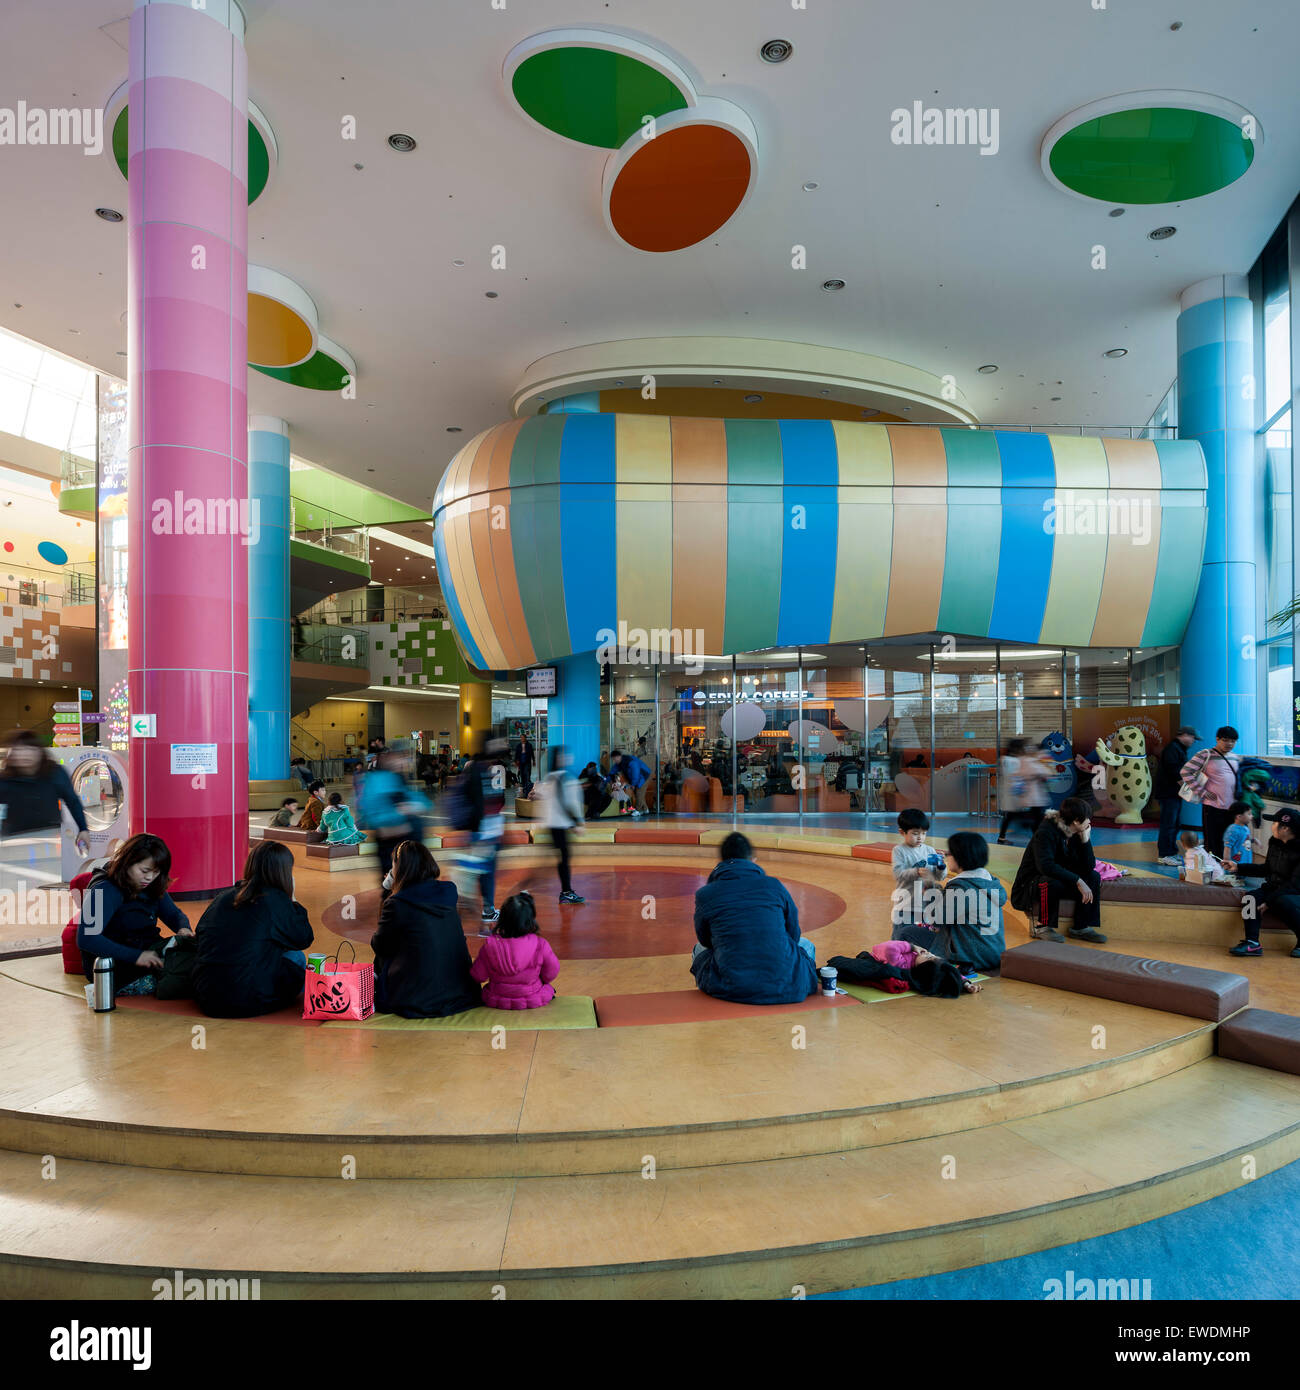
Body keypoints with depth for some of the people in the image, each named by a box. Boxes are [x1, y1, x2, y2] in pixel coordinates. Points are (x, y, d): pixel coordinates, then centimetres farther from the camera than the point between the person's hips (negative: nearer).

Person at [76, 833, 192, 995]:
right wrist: (136, 956, -32)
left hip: (149, 953, 7)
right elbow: (86, 938, -25)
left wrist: (184, 928, -6)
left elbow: (174, 914, 21)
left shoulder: (151, 887, 8)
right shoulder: (104, 890, -14)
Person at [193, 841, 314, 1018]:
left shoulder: (222, 897, 6)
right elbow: (304, 940, 1)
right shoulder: (276, 900, -9)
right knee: (296, 958, 17)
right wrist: (293, 903, 11)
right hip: (249, 1003, -6)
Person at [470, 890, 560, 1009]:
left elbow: (478, 976, -10)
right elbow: (550, 974, -9)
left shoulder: (490, 945, -22)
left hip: (496, 1001, 0)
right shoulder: (540, 945, -24)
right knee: (550, 989, 33)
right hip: (533, 1001, 1)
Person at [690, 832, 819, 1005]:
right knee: (804, 944, 33)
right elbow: (793, 935, 14)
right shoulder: (774, 885, 2)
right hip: (784, 989, 1)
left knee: (700, 949, 29)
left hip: (733, 990, -1)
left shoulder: (704, 894, 0)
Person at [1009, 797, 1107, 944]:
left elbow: (1089, 867, -5)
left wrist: (1085, 839, -15)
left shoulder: (1075, 834, 0)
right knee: (1052, 882, -38)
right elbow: (1045, 865, -37)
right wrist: (1077, 881, -37)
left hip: (1060, 880, 8)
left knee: (1093, 877, -7)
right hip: (1028, 886, -8)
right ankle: (1043, 928, -17)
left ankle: (1081, 927, -3)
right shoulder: (1045, 832, -23)